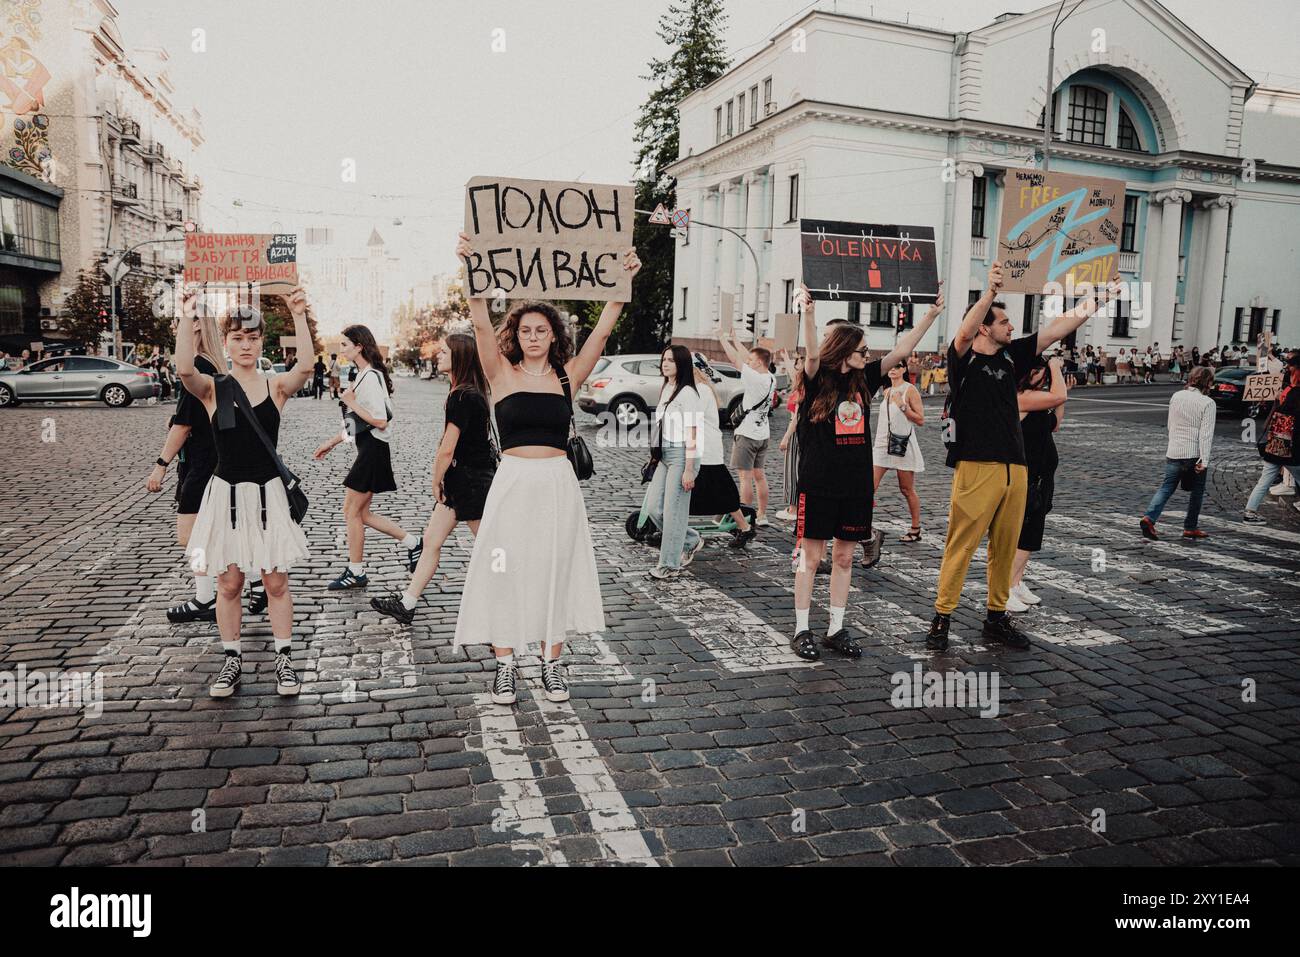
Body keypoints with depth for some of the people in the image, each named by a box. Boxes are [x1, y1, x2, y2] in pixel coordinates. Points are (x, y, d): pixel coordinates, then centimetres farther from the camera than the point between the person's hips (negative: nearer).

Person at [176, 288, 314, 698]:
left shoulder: (276, 386, 0)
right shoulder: (212, 388, -1)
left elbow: (306, 366, -20)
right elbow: (184, 369, -23)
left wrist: (299, 317, -27)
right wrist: (188, 316, -27)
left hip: (268, 493, 0)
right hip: (227, 494, 0)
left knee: (276, 581, 7)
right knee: (229, 583, 9)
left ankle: (284, 660, 19)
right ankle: (232, 660, 24)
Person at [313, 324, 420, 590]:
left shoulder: (370, 377, -16)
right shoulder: (363, 375, 15)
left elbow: (380, 421, -22)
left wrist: (351, 403, -14)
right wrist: (331, 442, 22)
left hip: (373, 450, -10)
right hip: (367, 449, 10)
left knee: (352, 511, -1)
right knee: (361, 513, 13)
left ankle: (355, 573, 11)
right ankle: (412, 543, 18)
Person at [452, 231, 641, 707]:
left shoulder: (567, 376, 5)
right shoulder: (503, 373, 2)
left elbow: (603, 330, -2)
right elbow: (481, 323, -10)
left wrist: (623, 281, -8)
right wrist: (472, 270, -21)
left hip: (558, 484, 2)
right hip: (513, 483, -1)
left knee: (555, 572, 8)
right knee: (505, 573, 2)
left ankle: (551, 663, 22)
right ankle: (504, 666, 16)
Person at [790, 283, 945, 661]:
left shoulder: (862, 380, 9)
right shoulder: (817, 380, -6)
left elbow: (901, 351, 7)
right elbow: (813, 354, -26)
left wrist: (931, 314, 3)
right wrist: (808, 311, -38)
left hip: (855, 486, 6)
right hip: (818, 485, -5)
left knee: (844, 558, 11)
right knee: (810, 557, 3)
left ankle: (837, 630, 21)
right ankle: (802, 631, 12)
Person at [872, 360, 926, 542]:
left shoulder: (910, 390, -6)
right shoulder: (886, 392, 13)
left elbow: (921, 420, -11)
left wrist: (902, 405, -18)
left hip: (903, 444, -6)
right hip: (883, 444, 6)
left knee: (907, 490, 4)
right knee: (871, 486, -6)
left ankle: (916, 529, 16)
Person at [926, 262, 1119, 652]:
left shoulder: (1011, 356, 16)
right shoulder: (962, 358, -1)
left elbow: (1059, 327, 18)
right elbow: (964, 332, -23)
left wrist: (1099, 298, 19)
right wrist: (991, 292, -33)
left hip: (1015, 469, 7)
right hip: (976, 468, -7)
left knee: (1005, 549, 11)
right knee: (960, 547, -4)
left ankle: (996, 619, 22)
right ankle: (941, 620, 4)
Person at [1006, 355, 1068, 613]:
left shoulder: (1032, 398, 13)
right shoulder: (1021, 396, -17)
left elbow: (1054, 425, 19)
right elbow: (1059, 396, -26)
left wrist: (1062, 390, 13)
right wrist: (1055, 367, -11)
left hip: (1040, 477, 10)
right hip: (1027, 478, -10)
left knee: (1030, 534, 15)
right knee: (1024, 536, -7)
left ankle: (1017, 584, 24)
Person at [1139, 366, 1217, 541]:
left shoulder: (1176, 396, 5)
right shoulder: (1207, 403, -11)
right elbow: (1206, 434, -15)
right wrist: (1204, 459, -15)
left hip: (1174, 452, 4)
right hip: (1194, 454, -4)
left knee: (1167, 486, 7)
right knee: (1197, 490, 13)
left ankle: (1149, 517, -14)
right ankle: (1190, 528, 17)